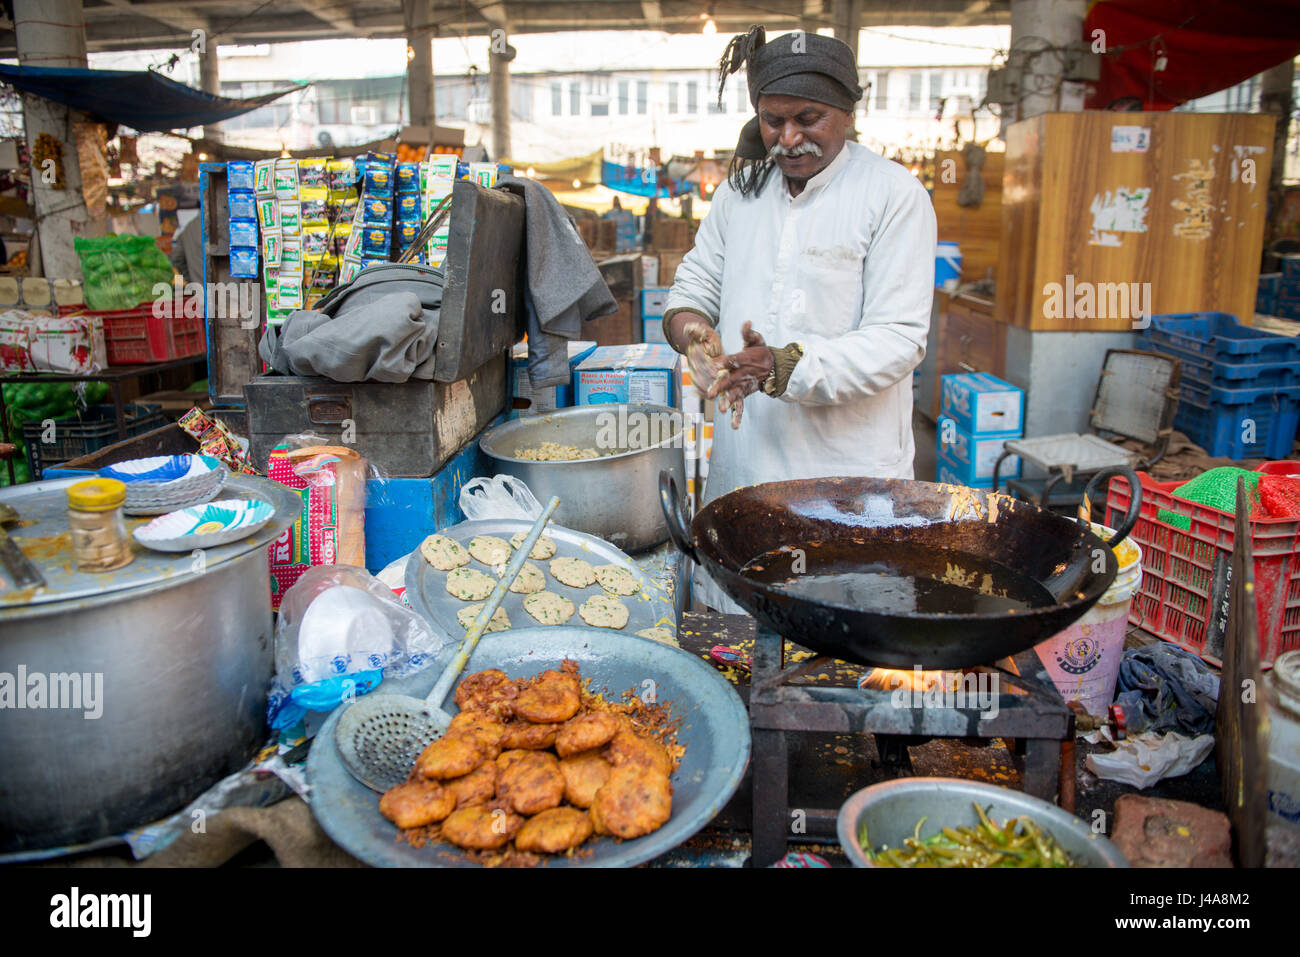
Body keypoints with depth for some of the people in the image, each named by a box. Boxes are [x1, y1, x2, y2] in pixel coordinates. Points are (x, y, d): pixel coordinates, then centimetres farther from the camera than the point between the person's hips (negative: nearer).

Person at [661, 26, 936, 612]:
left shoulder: (894, 196, -7)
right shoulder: (740, 189, 11)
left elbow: (897, 339, -13)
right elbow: (693, 289, 14)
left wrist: (786, 367, -27)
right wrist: (694, 331, -11)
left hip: (848, 474, -4)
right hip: (742, 461, 5)